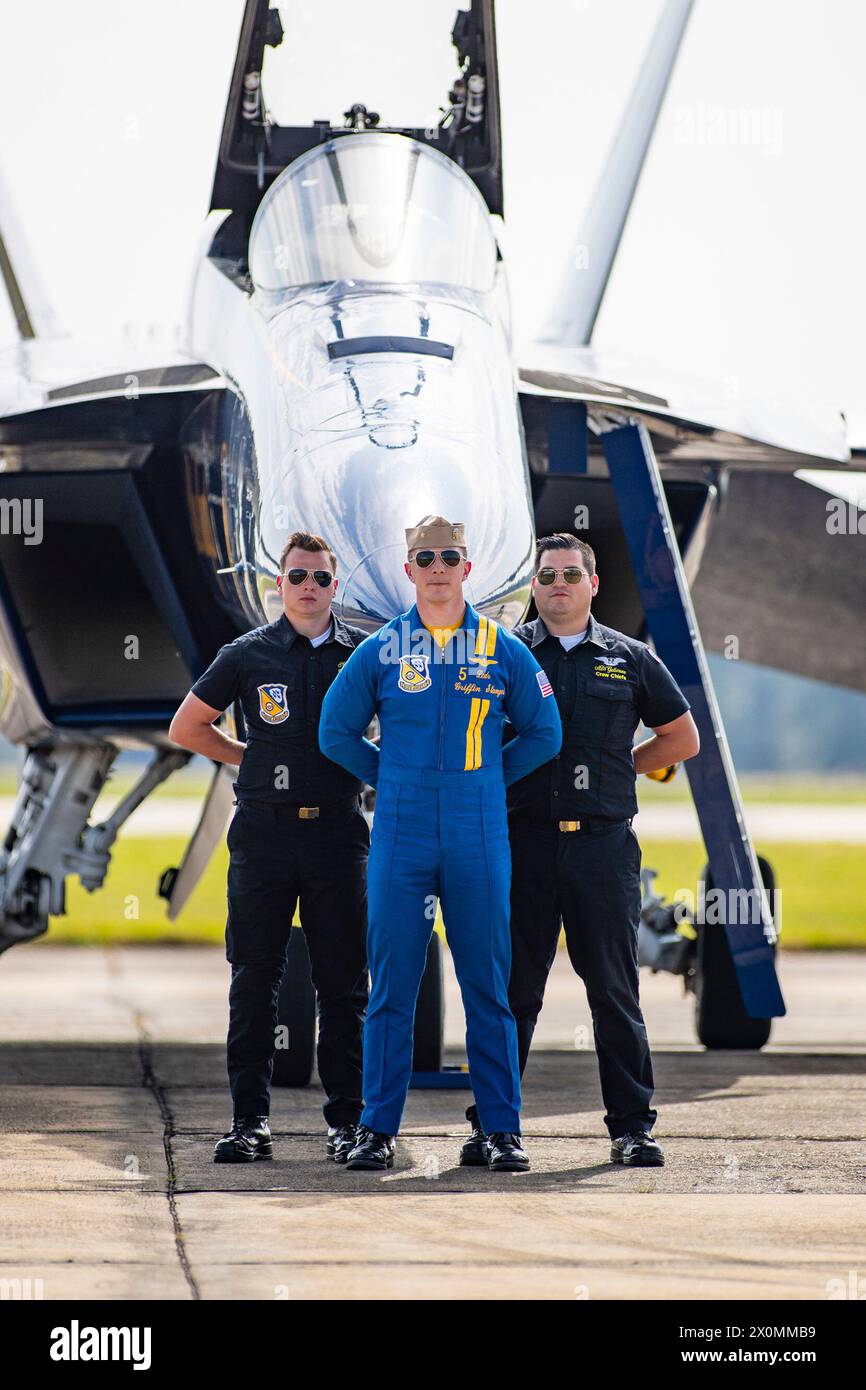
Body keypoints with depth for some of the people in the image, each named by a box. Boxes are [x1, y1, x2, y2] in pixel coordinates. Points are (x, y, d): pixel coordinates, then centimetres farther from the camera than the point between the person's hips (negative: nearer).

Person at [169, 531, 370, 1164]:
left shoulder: (366, 654, 6)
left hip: (338, 831, 0)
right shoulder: (249, 654, 6)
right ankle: (250, 1120, 4)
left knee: (344, 983, 2)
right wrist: (252, 758, 10)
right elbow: (187, 727, 15)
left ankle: (347, 1120, 7)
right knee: (255, 980, 1)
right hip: (264, 832, 0)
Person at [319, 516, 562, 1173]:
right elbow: (337, 731, 14)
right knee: (392, 983, 0)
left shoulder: (504, 650, 6)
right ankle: (377, 1130, 4)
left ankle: (504, 1129, 5)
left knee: (488, 985, 1)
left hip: (479, 836, 0)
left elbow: (543, 733, 13)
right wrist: (392, 778, 9)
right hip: (401, 836, 0)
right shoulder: (380, 651, 6)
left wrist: (490, 780, 8)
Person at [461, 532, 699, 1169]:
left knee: (615, 990, 2)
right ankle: (490, 1124, 8)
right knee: (512, 989, 2)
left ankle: (632, 1127, 7)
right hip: (524, 841, 0)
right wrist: (509, 775, 3)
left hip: (603, 844, 0)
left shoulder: (630, 659, 9)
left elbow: (683, 739, 17)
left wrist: (618, 768, 10)